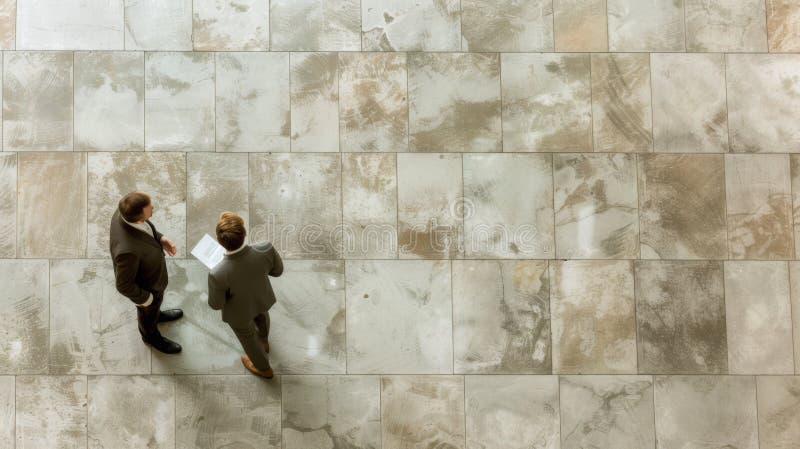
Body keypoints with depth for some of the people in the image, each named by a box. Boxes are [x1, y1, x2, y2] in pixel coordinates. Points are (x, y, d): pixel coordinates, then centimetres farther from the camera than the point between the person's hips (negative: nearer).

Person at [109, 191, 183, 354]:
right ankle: (150, 334, 60)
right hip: (143, 285, -5)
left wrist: (160, 239, -13)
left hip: (144, 267, 5)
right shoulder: (128, 250, -49)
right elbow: (124, 285, -31)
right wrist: (146, 299, -14)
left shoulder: (125, 212, -30)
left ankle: (156, 314, 68)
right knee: (149, 311, 28)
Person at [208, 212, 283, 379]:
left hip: (239, 309, -2)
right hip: (262, 296, 3)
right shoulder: (266, 250, -39)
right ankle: (263, 340, 71)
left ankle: (263, 367, 59)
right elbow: (277, 270, -16)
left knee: (247, 335, 31)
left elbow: (216, 304, -22)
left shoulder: (218, 274, -44)